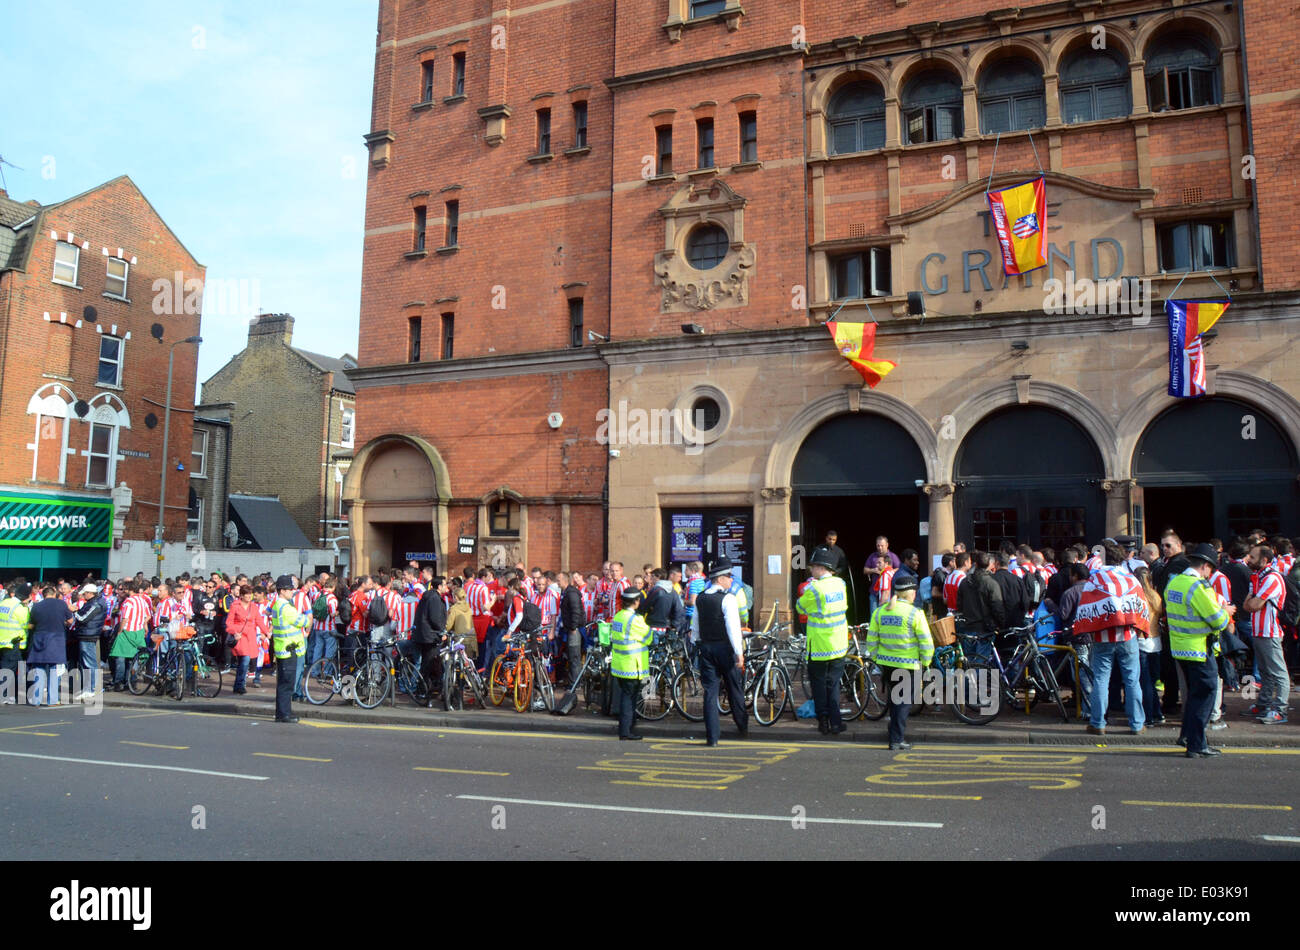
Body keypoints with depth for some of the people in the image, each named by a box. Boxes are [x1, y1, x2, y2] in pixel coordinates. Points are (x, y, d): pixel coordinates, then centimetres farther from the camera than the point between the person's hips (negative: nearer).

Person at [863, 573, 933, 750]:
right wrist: (925, 662, 3)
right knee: (904, 701, 5)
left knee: (893, 699, 21)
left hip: (886, 662, 5)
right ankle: (897, 740, 3)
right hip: (908, 665, -5)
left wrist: (877, 659, 18)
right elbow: (926, 643, -11)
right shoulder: (915, 613, -12)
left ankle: (897, 732, 34)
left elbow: (871, 641, 6)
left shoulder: (879, 612, 2)